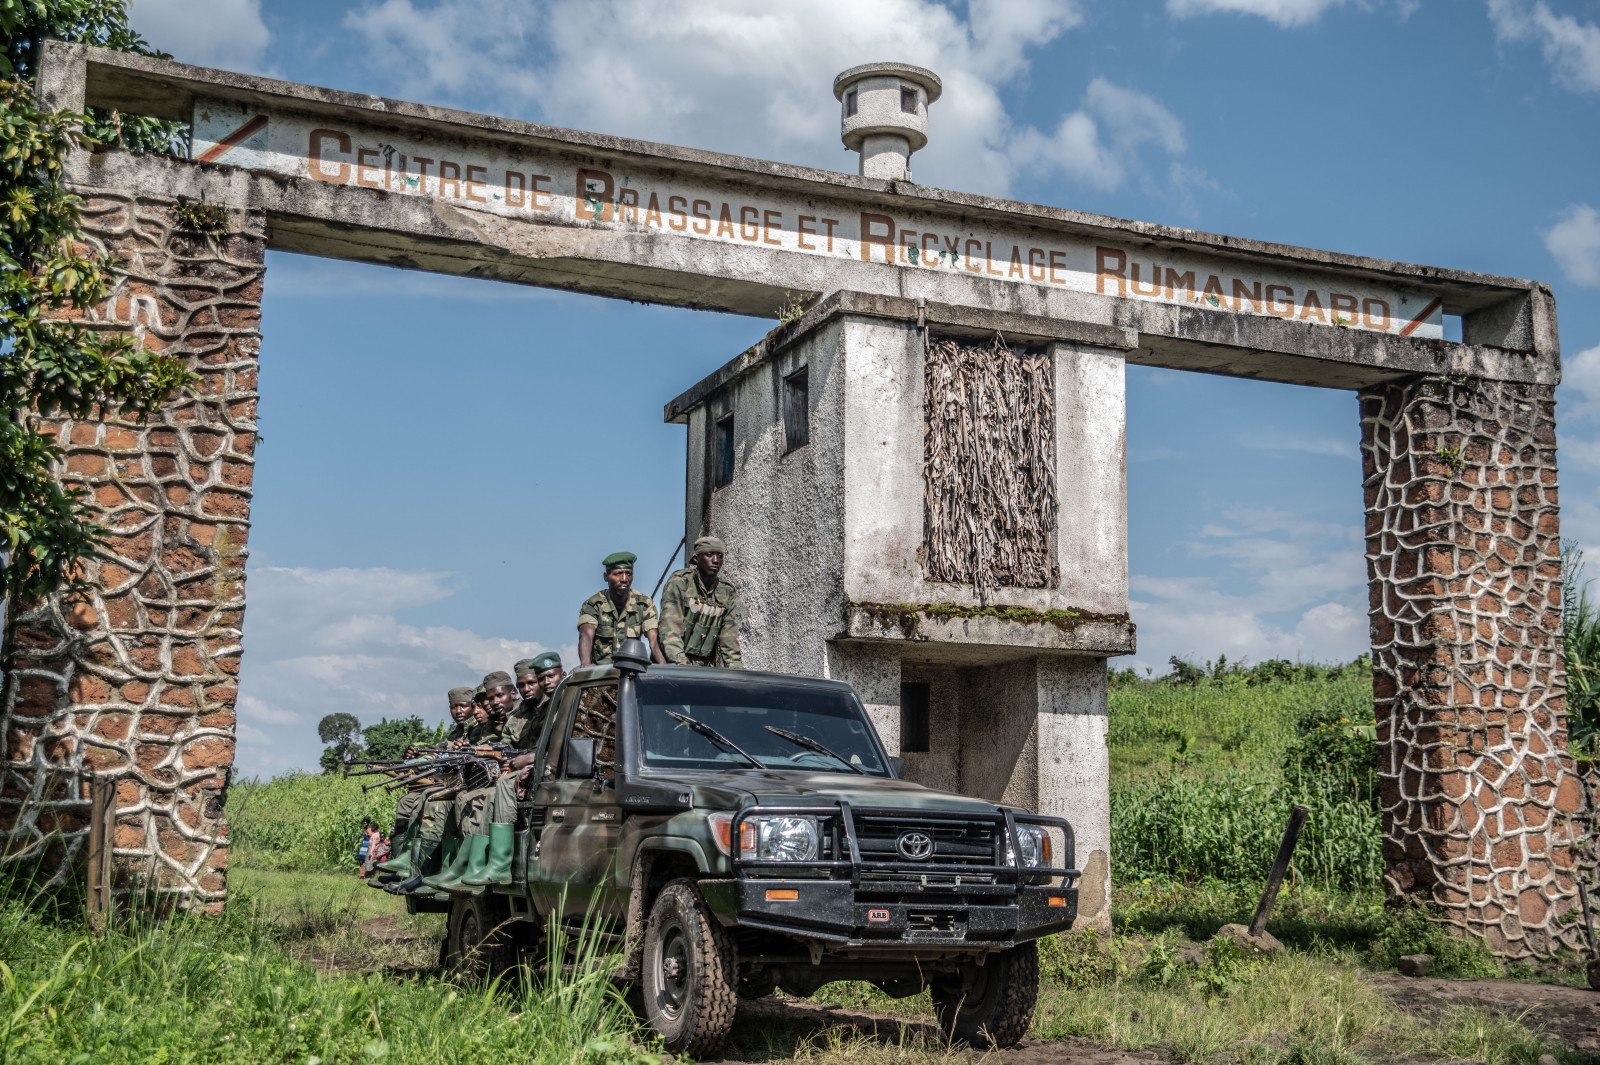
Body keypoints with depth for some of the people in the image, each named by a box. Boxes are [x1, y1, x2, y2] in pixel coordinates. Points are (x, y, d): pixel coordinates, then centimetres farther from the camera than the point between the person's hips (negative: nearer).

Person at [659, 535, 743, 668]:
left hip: (708, 665, 4)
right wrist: (680, 663, -31)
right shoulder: (678, 582, -10)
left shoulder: (729, 592, 5)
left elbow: (730, 637, 5)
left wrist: (736, 670, -7)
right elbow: (670, 628, -19)